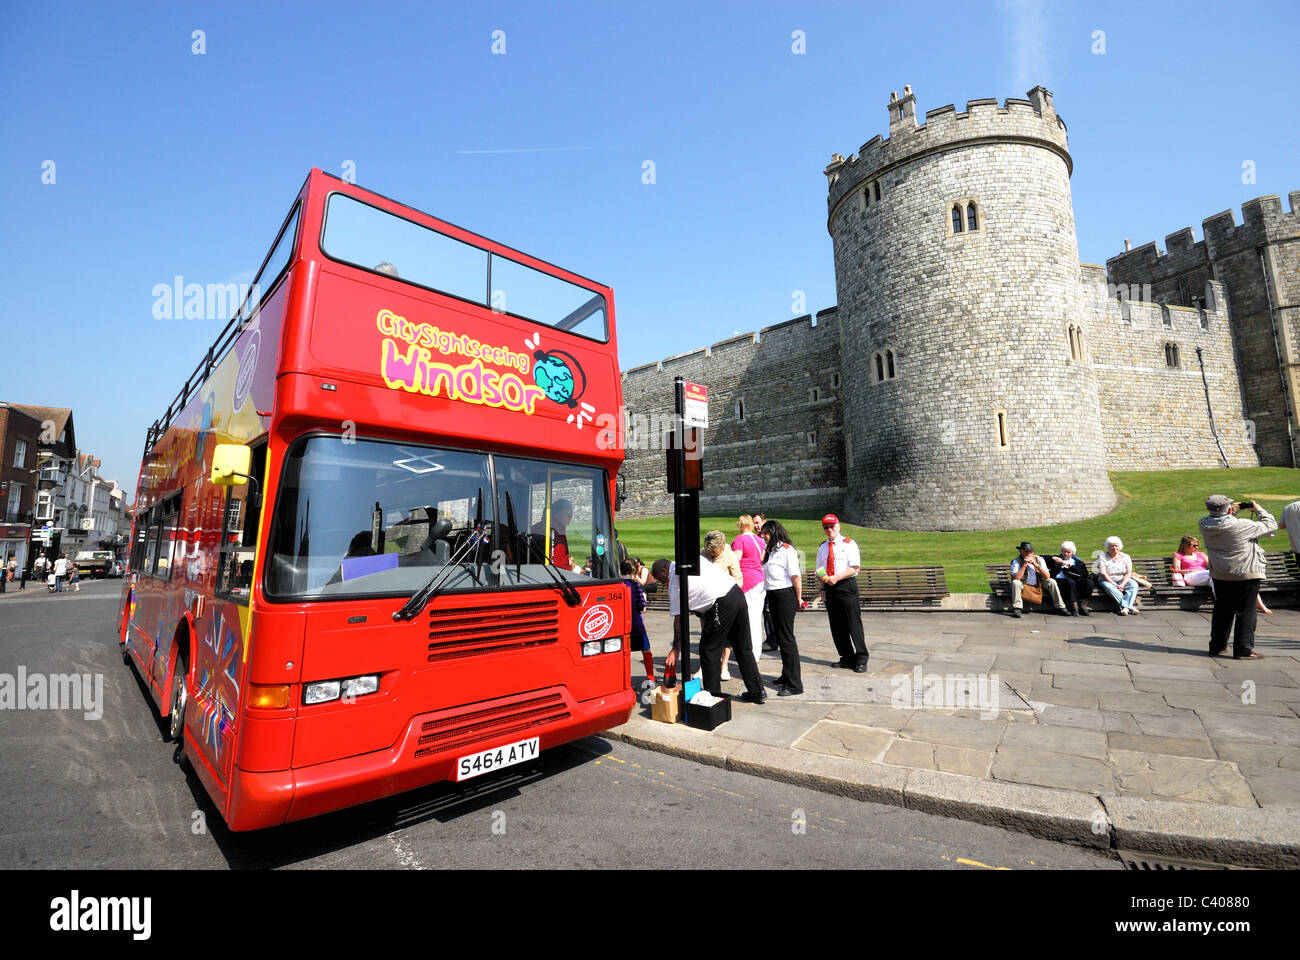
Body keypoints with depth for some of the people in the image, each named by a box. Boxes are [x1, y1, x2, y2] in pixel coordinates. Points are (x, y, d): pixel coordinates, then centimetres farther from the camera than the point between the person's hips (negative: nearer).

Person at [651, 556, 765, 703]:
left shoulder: (674, 584, -2)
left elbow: (678, 618, -1)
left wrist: (675, 650, 6)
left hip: (721, 605, -8)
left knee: (709, 651, 8)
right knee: (744, 648, 17)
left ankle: (713, 695, 15)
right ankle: (757, 692, 26)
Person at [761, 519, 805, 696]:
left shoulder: (787, 550, -13)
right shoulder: (771, 551, 14)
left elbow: (795, 576, -14)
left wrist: (799, 599, -11)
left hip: (785, 596, -9)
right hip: (773, 597, 9)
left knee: (786, 638, -6)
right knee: (779, 637, 16)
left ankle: (795, 684, 2)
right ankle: (786, 676, 31)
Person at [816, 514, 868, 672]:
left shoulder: (848, 544, -2)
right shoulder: (822, 547, 13)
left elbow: (855, 567, -10)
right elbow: (820, 571, 15)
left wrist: (836, 578, -19)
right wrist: (823, 588, 3)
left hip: (847, 586, -5)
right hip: (830, 588, 5)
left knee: (854, 623, -4)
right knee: (837, 626, 8)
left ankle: (861, 660, 6)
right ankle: (846, 658, 19)